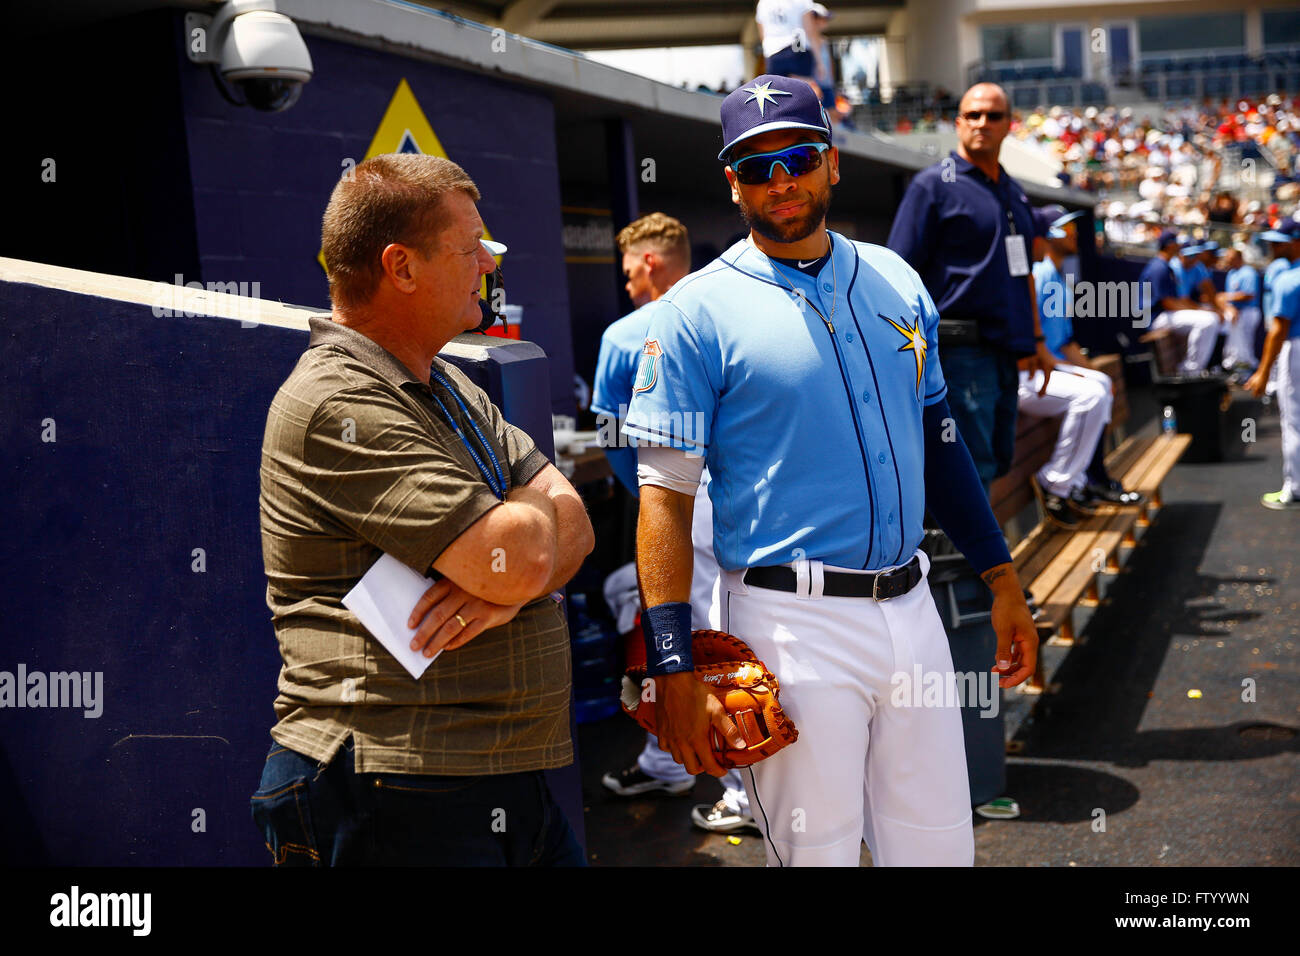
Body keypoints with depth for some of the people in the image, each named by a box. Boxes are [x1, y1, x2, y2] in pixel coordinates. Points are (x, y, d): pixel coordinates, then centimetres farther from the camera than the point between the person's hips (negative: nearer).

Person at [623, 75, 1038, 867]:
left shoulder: (894, 280, 11)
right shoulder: (699, 311, -6)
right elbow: (666, 496, -10)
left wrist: (1002, 579, 14)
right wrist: (673, 671, -16)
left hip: (910, 606, 5)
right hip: (792, 622, -5)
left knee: (942, 846, 13)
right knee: (818, 852, 3)